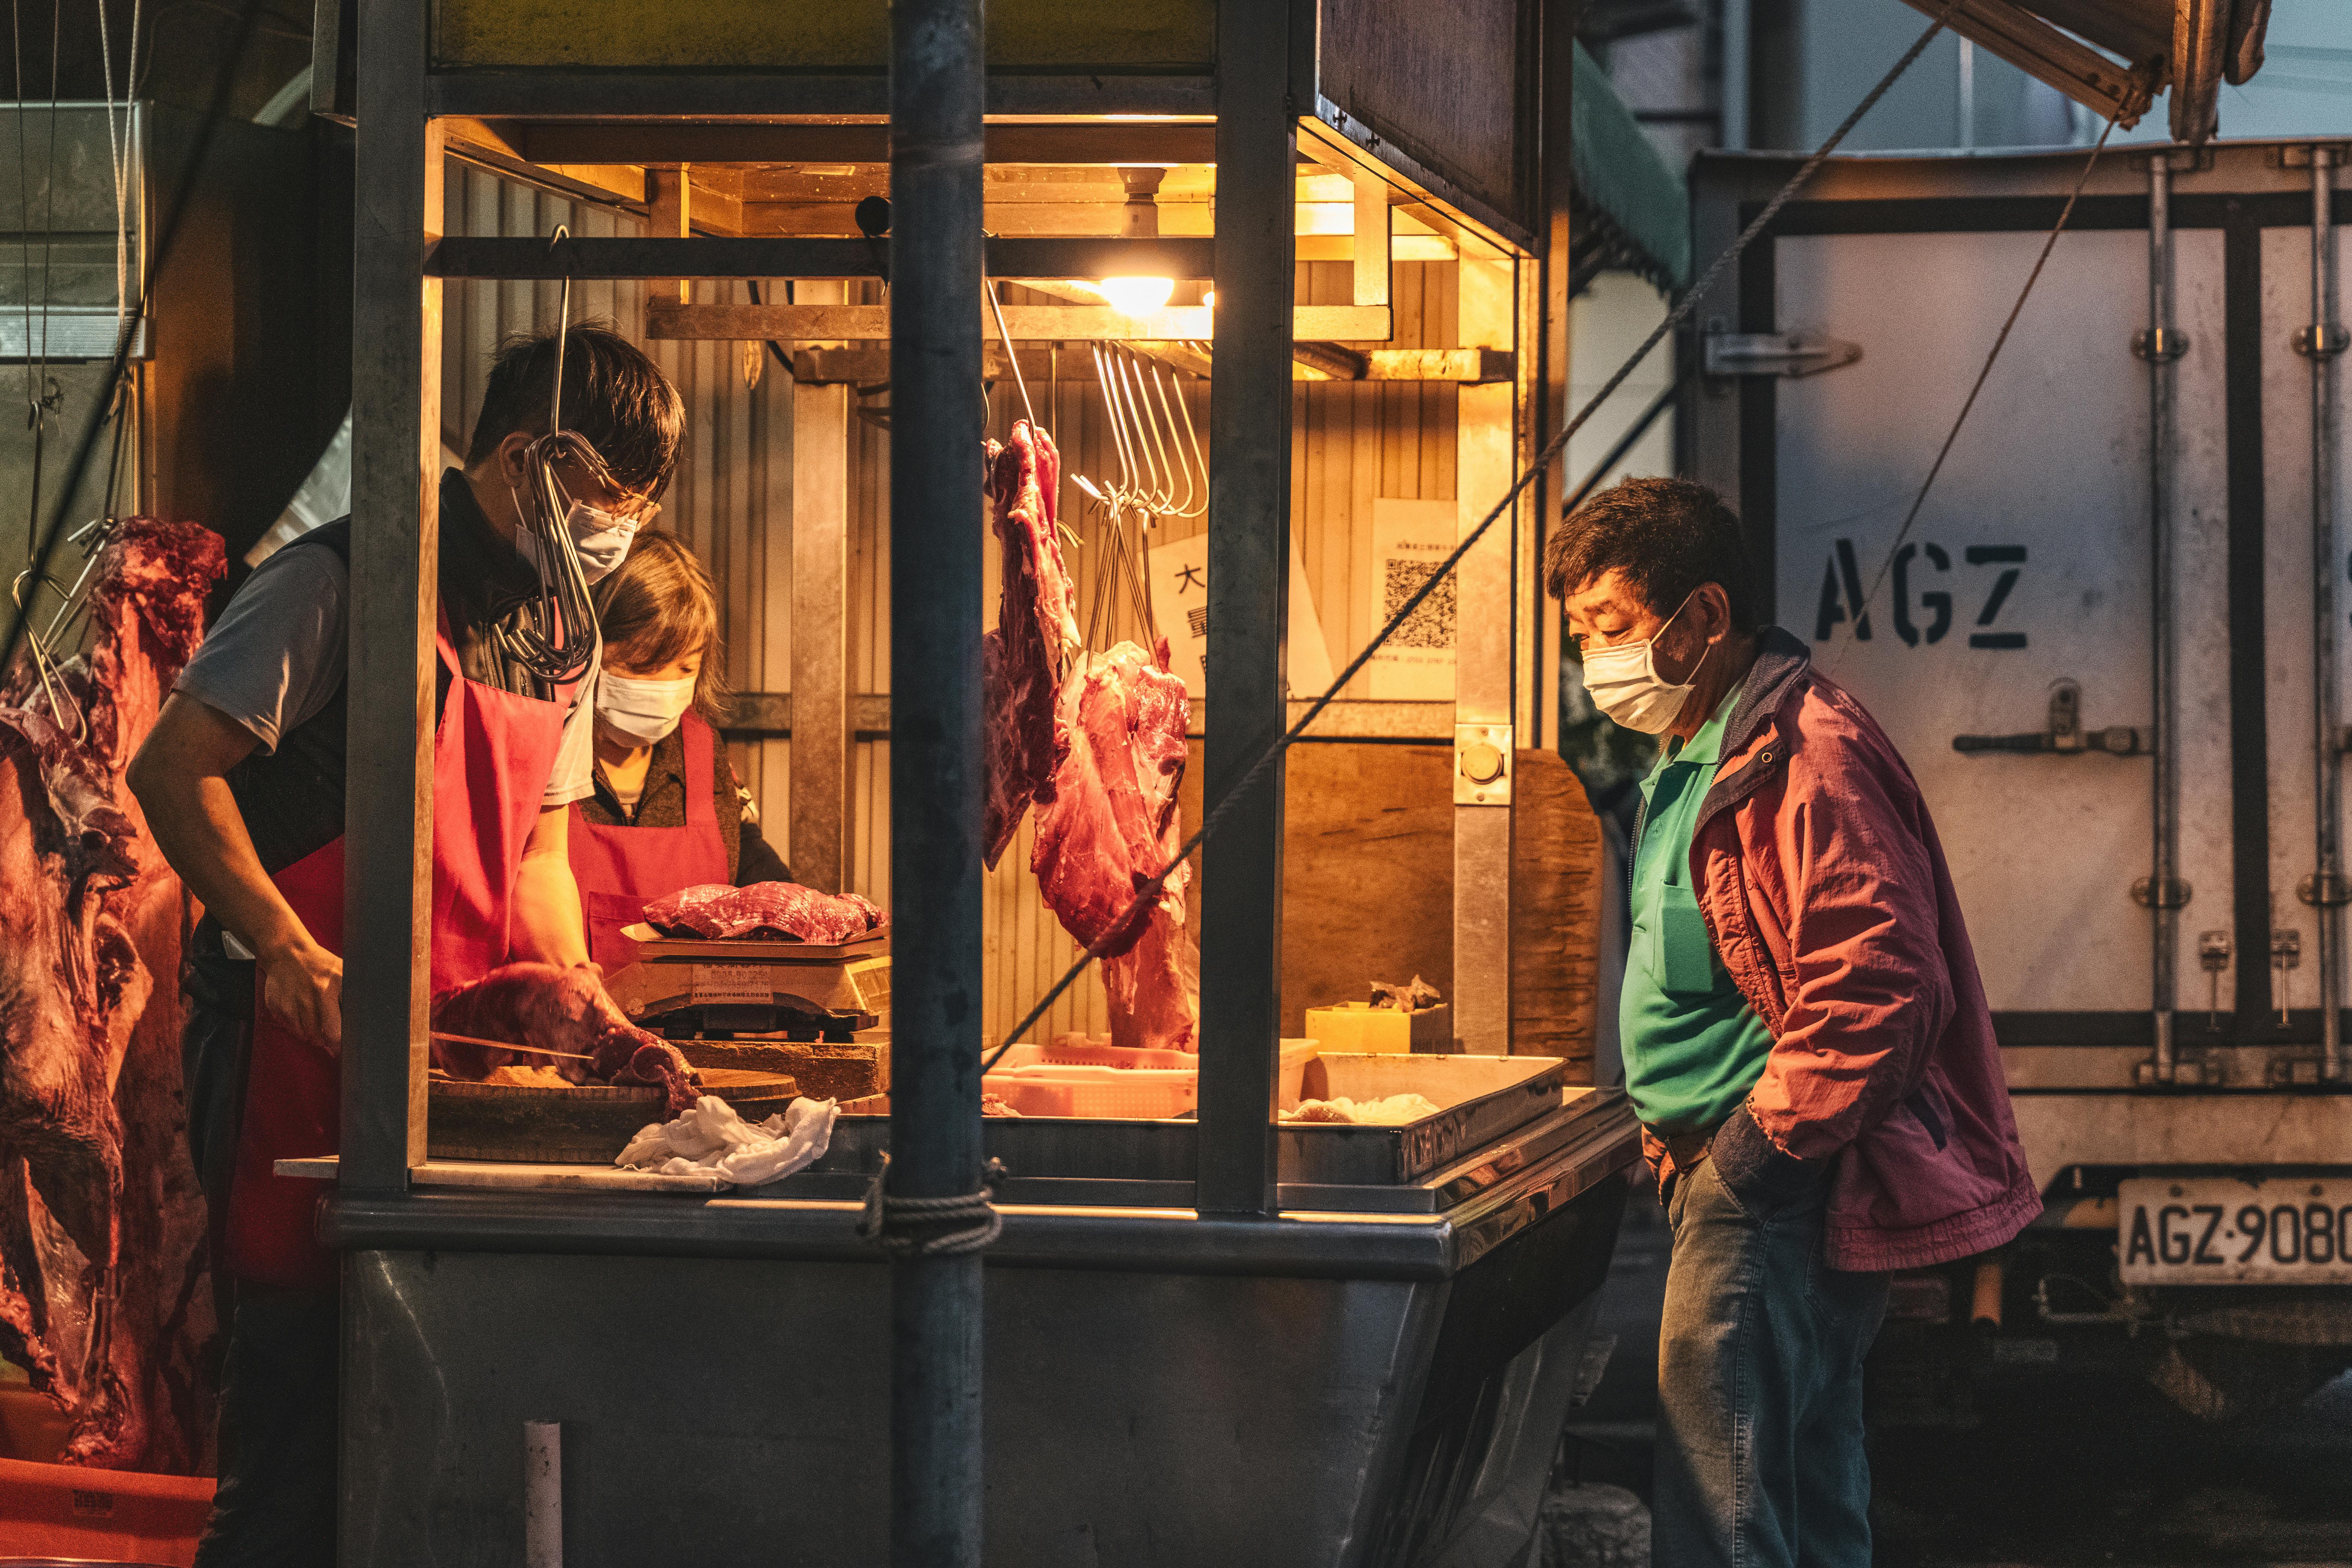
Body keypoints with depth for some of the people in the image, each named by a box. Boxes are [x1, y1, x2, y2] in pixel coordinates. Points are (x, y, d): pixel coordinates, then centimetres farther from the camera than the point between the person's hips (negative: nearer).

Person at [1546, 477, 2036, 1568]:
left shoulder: (1805, 752, -16)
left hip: (1777, 1192, -11)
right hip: (1739, 1180, 11)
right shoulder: (1699, 758, 19)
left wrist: (1758, 1143, -19)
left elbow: (1876, 988, -24)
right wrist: (1684, 1149, 16)